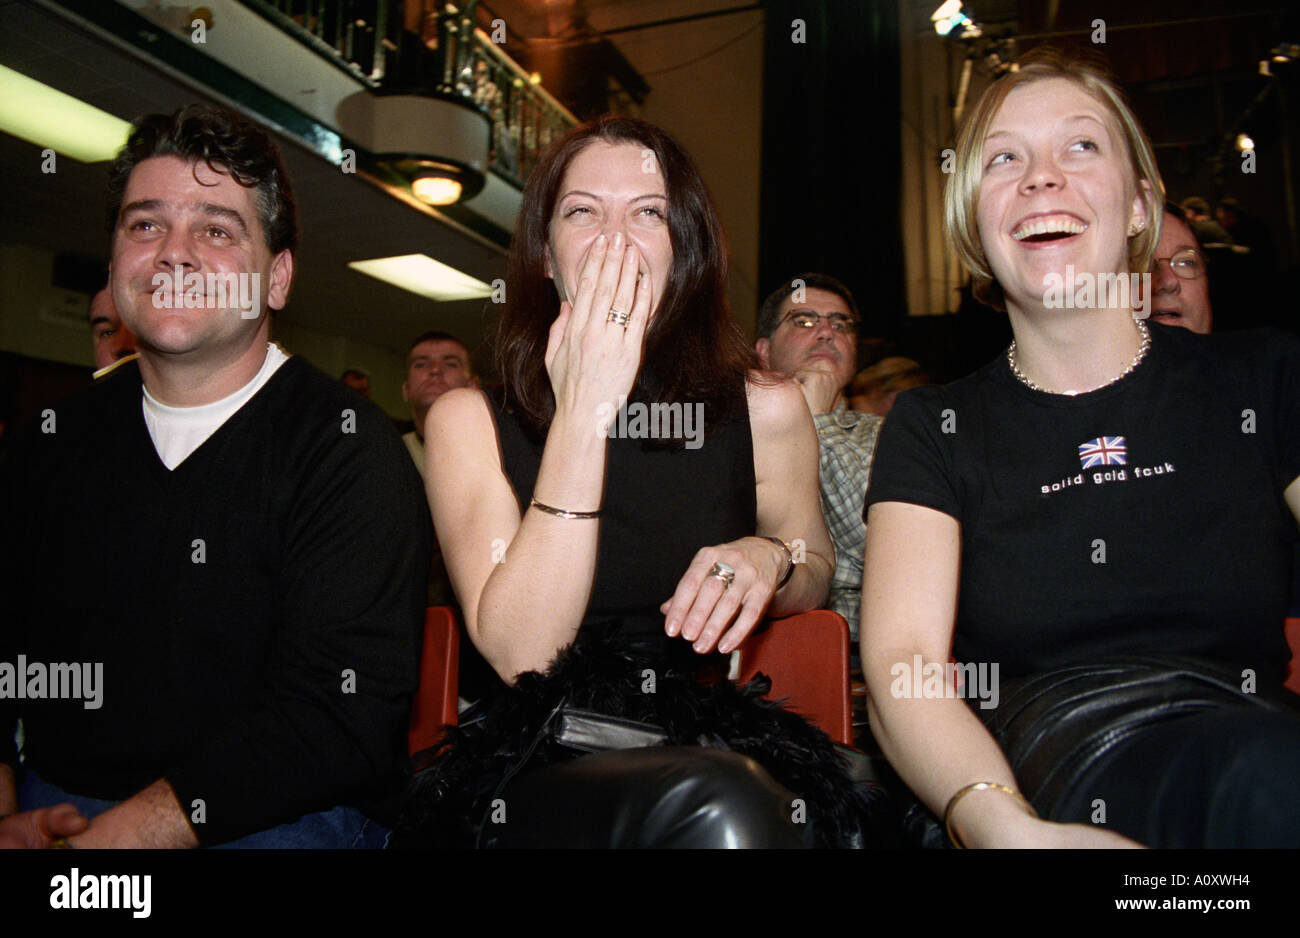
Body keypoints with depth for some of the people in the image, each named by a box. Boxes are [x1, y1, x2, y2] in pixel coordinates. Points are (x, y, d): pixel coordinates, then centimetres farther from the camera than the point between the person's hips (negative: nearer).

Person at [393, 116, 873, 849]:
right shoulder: (469, 421, -3)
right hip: (541, 763, -2)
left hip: (718, 743, 3)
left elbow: (817, 575, 19)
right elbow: (520, 653, -15)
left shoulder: (766, 411, 1)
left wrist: (771, 561, -7)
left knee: (748, 803, -33)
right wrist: (583, 411, -19)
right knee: (714, 806, -35)